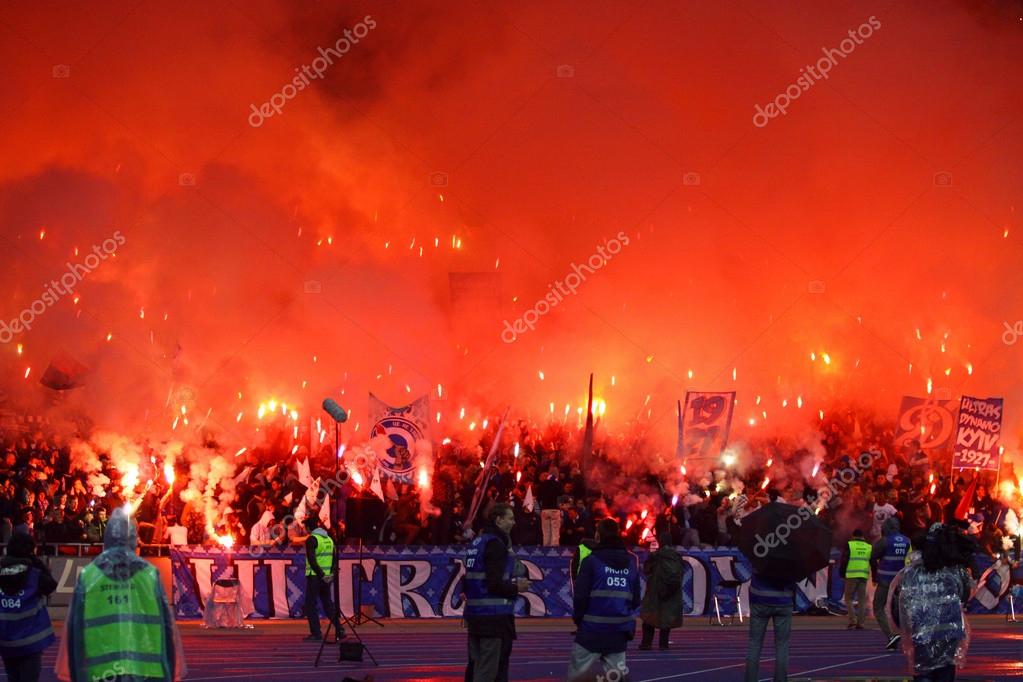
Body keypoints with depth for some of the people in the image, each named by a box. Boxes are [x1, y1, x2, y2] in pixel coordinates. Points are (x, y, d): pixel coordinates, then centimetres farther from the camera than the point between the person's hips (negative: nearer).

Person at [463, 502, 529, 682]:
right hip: (495, 616, -9)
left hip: (474, 614, 9)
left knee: (475, 666, 14)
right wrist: (516, 587, -6)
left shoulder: (476, 542, 14)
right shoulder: (495, 544, -14)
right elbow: (495, 584, -21)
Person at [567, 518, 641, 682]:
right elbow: (636, 599, 10)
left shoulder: (592, 561, -6)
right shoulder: (632, 562, 8)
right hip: (620, 632, 4)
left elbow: (581, 596, -8)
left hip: (592, 630, -4)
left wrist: (578, 618, 7)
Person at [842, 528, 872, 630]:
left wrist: (842, 574, 5)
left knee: (848, 599, 4)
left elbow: (844, 561, -3)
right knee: (861, 600, 8)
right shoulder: (868, 547, 11)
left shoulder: (849, 545, 0)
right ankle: (860, 623, 4)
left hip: (851, 576, -4)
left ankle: (852, 621, -9)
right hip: (864, 576, 4)